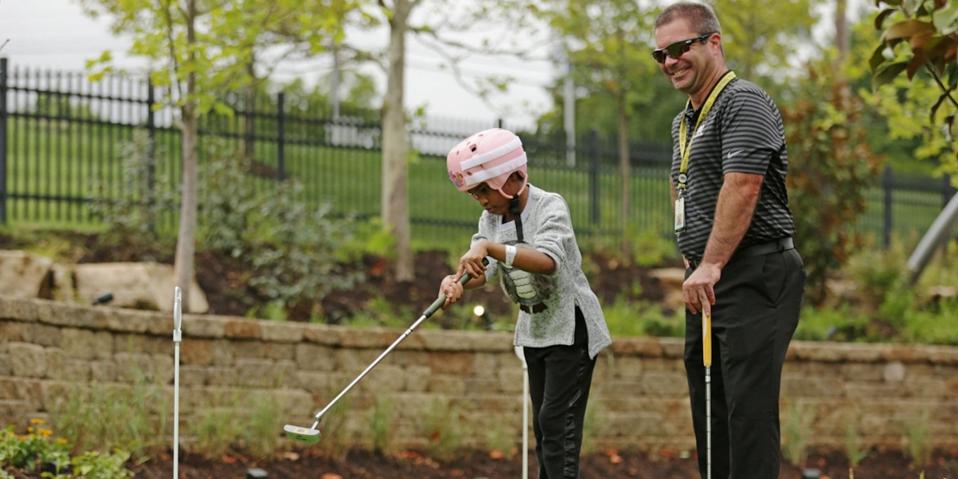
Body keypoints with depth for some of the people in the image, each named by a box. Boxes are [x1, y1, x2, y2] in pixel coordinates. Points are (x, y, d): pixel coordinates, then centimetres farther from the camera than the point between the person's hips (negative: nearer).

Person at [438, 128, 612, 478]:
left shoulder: (550, 207, -19)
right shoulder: (491, 219, 2)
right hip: (533, 328, 8)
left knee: (556, 418, -16)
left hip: (569, 325, -8)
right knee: (542, 422, 13)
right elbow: (482, 270, -11)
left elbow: (547, 261, -37)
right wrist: (456, 282, -33)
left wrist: (490, 248, -45)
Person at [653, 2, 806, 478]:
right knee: (710, 409, 10)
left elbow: (742, 188, -21)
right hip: (706, 280, 10)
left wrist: (711, 265, -24)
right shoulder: (683, 121, 20)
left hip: (754, 275, -10)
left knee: (749, 406, -15)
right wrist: (693, 259, 16)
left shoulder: (744, 103, -11)